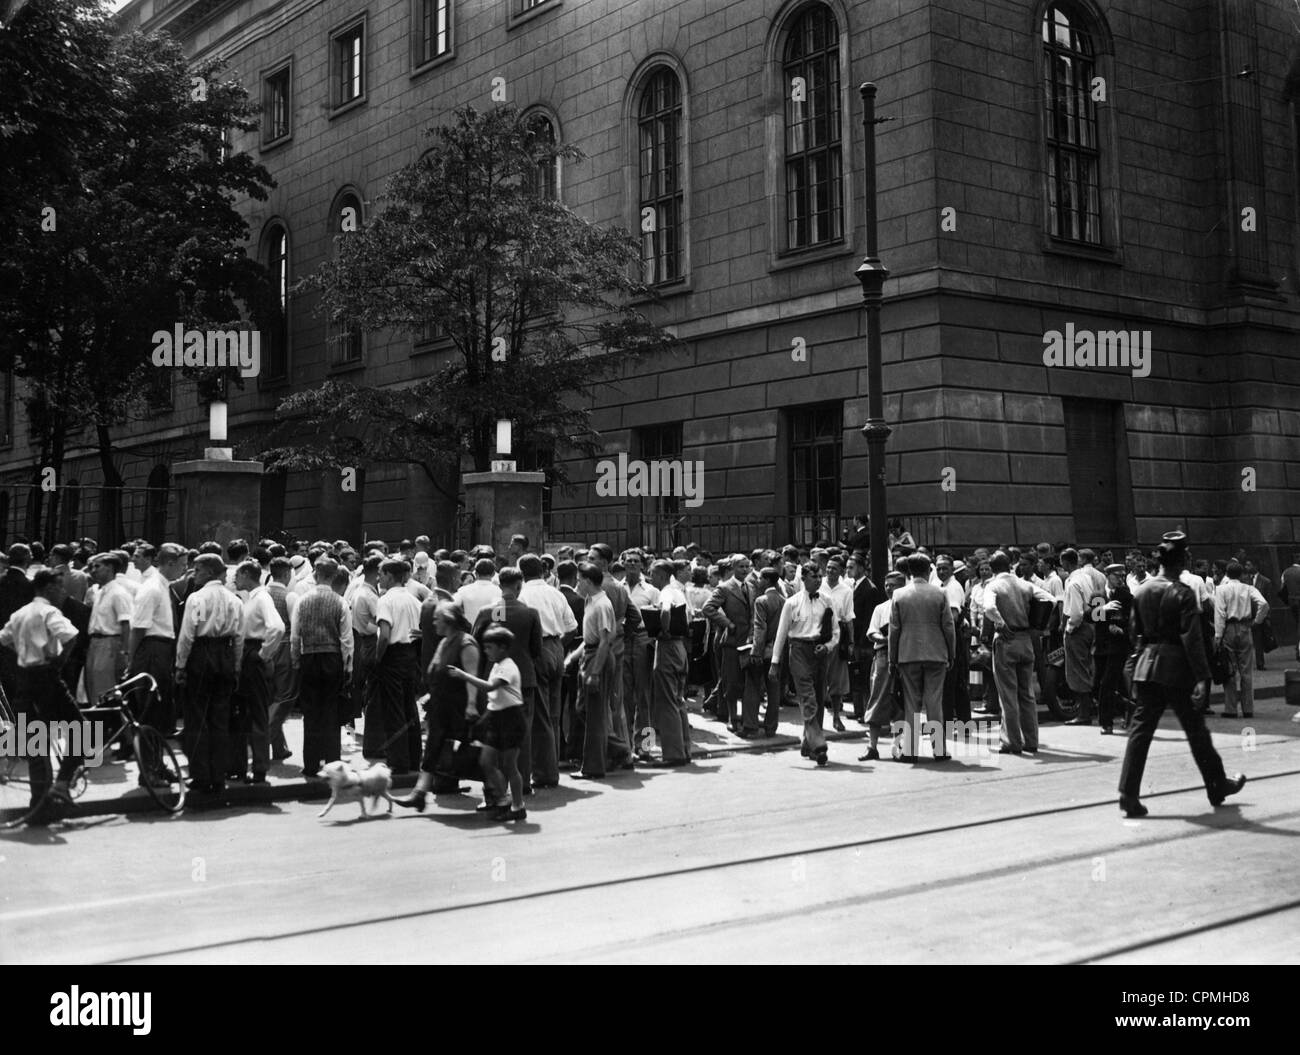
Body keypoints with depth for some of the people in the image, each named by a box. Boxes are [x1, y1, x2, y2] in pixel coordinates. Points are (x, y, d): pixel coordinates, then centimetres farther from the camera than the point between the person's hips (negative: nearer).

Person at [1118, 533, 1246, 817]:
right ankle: (1218, 786, 28)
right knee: (1196, 730, 10)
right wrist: (1201, 677, -15)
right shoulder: (1184, 593, -13)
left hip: (1147, 665, 5)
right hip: (1176, 667, -5)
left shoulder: (1142, 590, 4)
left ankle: (1128, 795, -5)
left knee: (1141, 729, 3)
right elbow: (1192, 638, -16)